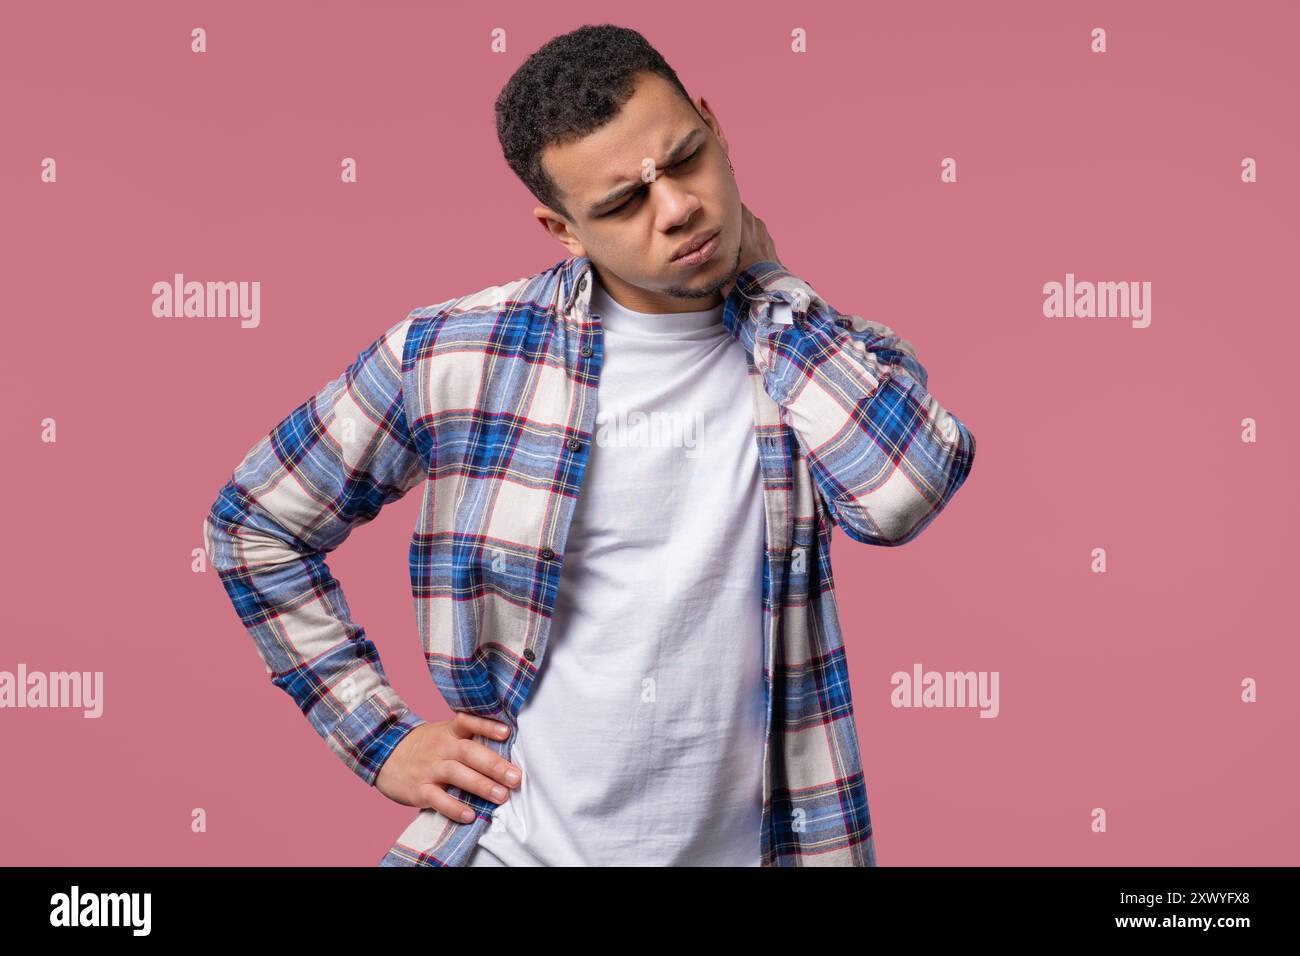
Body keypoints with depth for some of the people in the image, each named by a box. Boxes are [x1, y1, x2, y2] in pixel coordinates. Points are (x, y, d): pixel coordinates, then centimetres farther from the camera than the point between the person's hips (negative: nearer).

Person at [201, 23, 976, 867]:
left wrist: (763, 276, -15)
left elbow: (903, 492, -28)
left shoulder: (831, 360, -6)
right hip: (516, 842, 0)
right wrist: (382, 739, -1)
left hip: (745, 844, 1)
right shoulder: (454, 356, -8)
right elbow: (255, 523, 3)